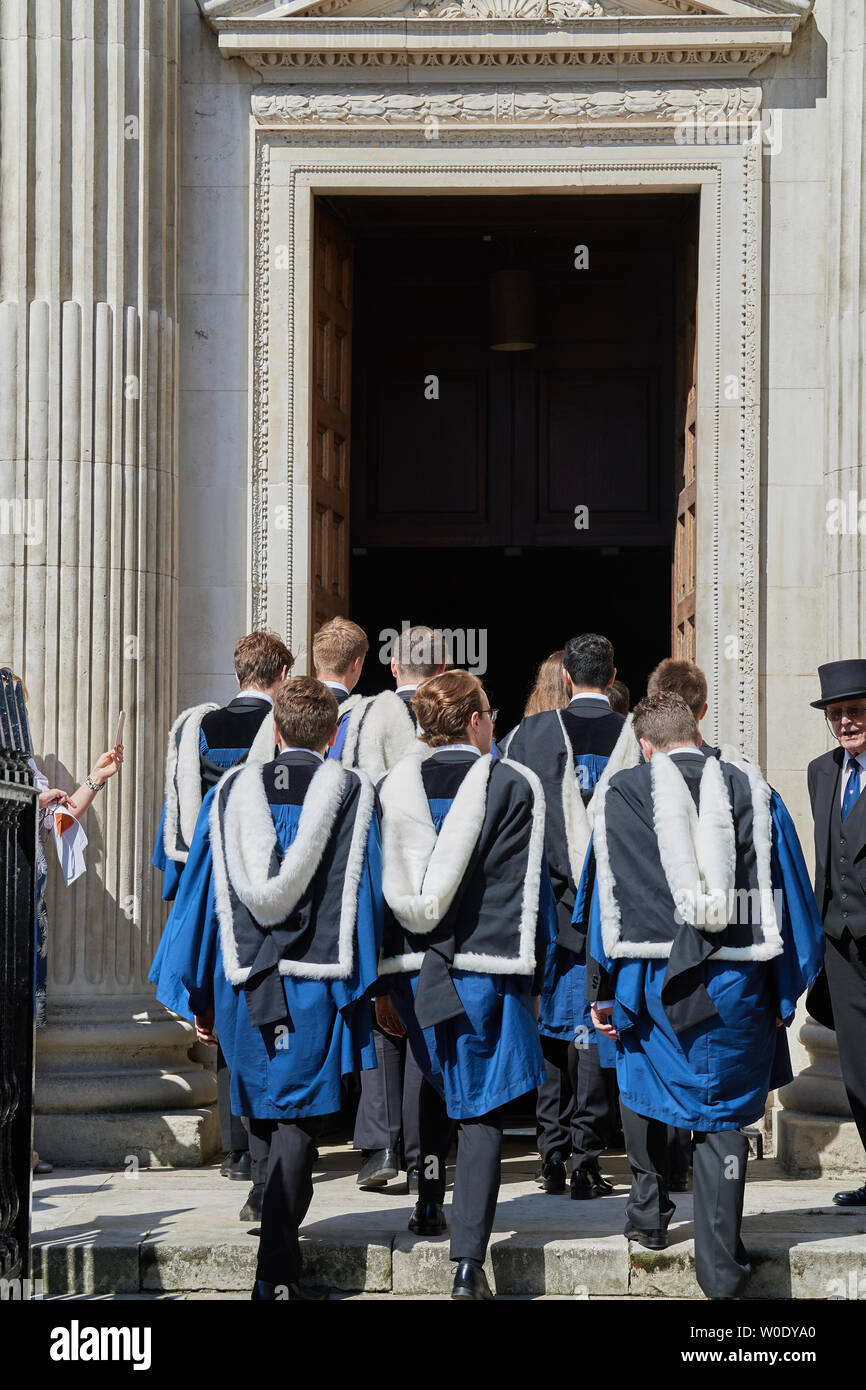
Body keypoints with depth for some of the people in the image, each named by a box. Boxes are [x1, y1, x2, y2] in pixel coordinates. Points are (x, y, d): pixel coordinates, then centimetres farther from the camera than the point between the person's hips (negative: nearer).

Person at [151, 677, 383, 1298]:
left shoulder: (229, 792, 7)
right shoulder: (353, 793, 2)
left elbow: (200, 895, 7)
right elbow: (369, 895, -2)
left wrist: (200, 995, 11)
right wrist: (371, 985, 4)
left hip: (244, 985, 2)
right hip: (317, 984, -2)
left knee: (267, 1118, 19)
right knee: (297, 1122, -2)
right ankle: (278, 1277, -8)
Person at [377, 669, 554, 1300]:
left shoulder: (394, 789, 5)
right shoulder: (516, 786, -4)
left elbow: (384, 886, 7)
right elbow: (530, 888, -3)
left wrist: (382, 982, 13)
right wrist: (532, 978, 5)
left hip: (413, 970, 4)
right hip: (488, 970, -4)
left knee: (438, 1079, 30)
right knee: (481, 1110, 0)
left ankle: (428, 1204, 28)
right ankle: (469, 1261, -6)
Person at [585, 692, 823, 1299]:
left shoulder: (620, 794, 2)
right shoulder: (754, 791, 4)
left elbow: (603, 895, 2)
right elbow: (790, 897, 5)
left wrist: (603, 993, 6)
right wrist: (784, 995, 11)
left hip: (650, 976, 0)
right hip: (735, 980, 0)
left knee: (641, 1081, 27)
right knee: (724, 1116, 7)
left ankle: (649, 1212, 31)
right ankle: (721, 1269, 6)